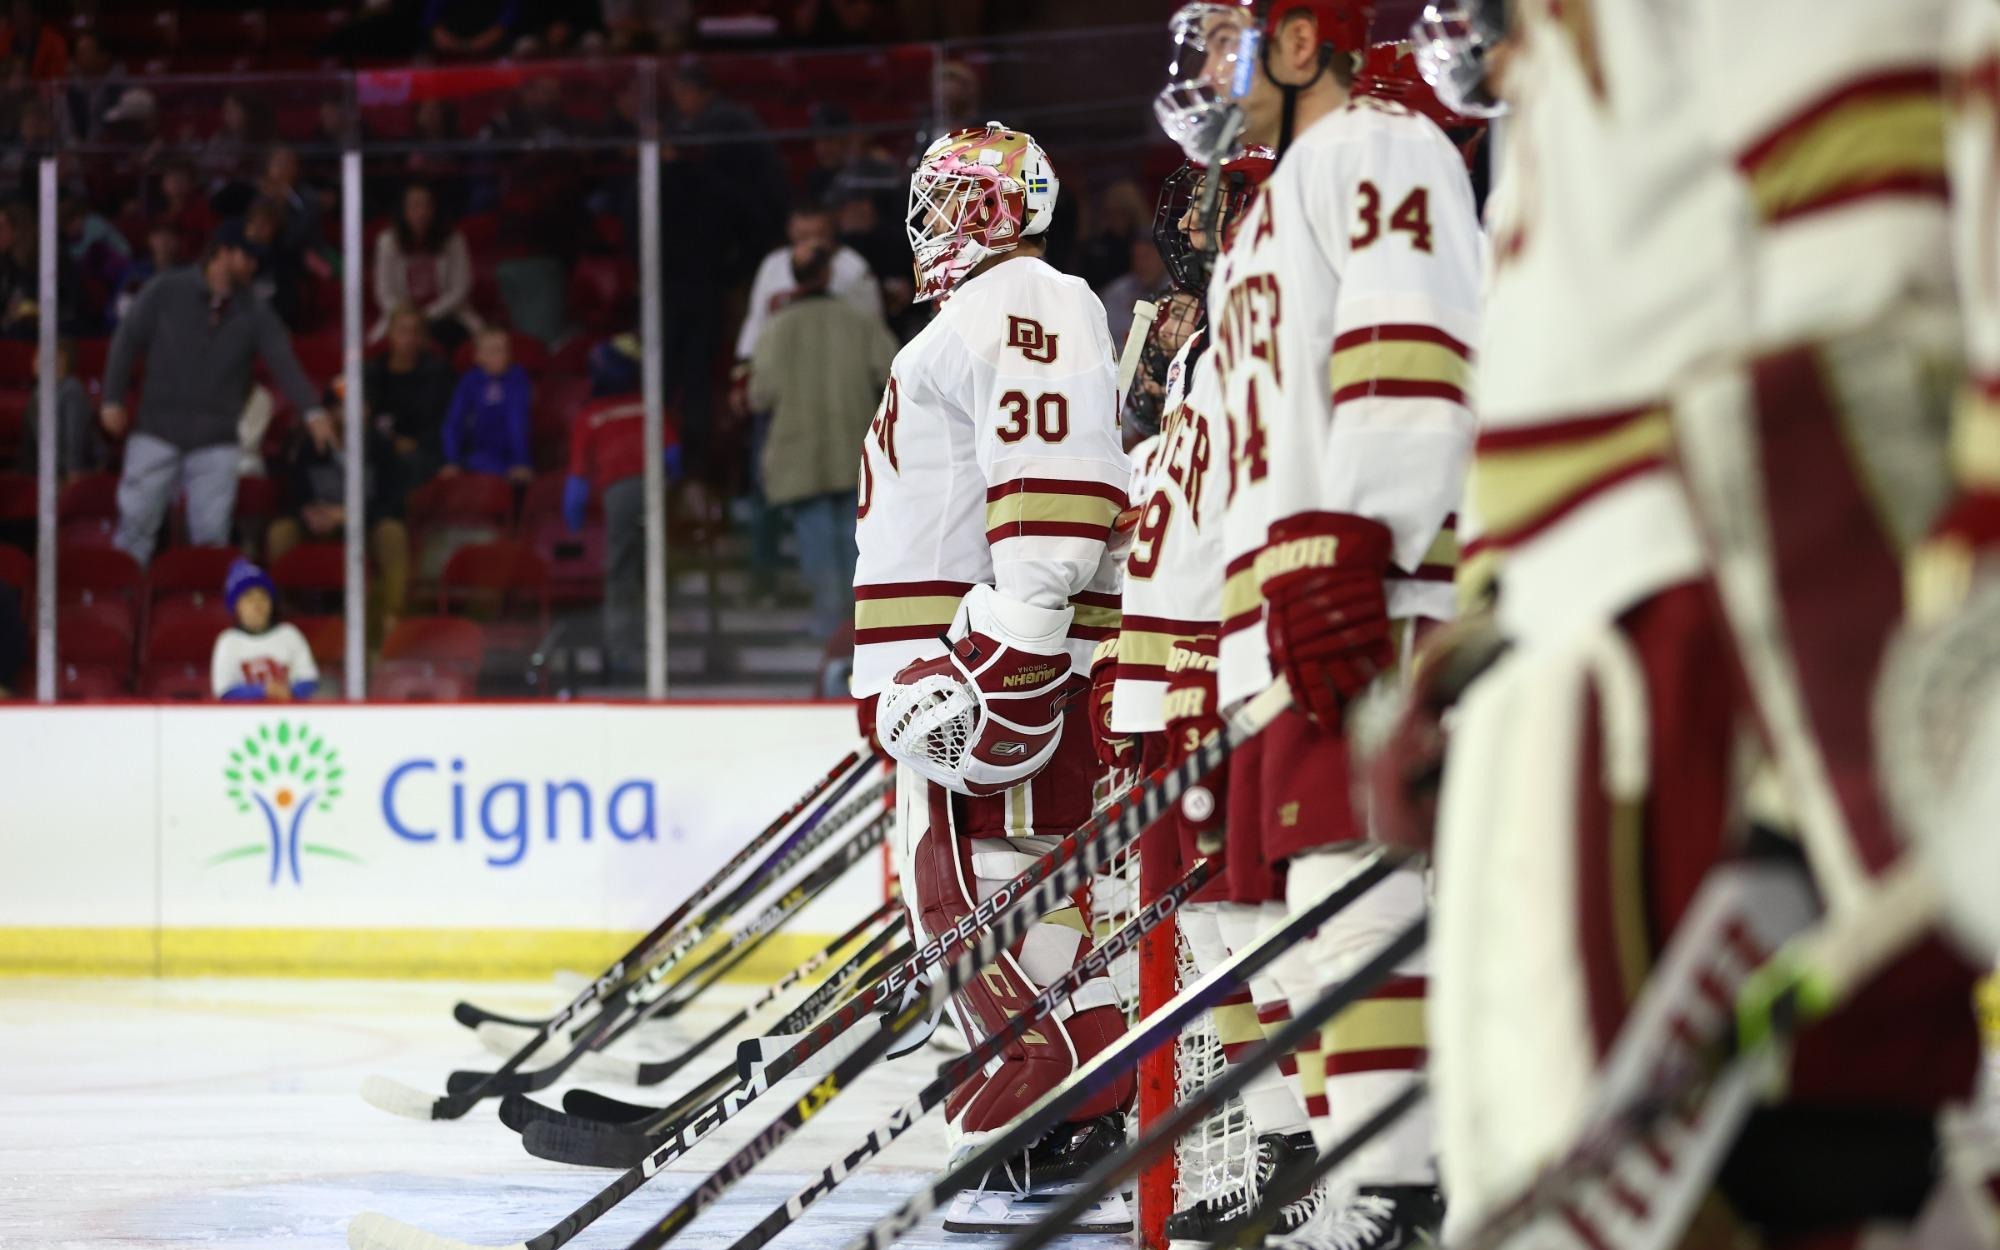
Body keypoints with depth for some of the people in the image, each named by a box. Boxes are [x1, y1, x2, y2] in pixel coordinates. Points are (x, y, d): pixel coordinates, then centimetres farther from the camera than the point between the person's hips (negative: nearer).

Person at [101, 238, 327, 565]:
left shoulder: (253, 310, 5)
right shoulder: (166, 291, 0)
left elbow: (282, 360, -5)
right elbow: (127, 342, 5)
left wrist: (312, 410, -18)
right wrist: (113, 400, -1)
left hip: (216, 441, 2)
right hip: (157, 433, -2)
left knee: (212, 537, -2)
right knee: (135, 525, -2)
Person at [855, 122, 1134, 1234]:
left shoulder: (1022, 304, -9)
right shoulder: (973, 315, 27)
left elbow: (1059, 497, -22)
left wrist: (1001, 660, -27)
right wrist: (912, 682, 32)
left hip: (1013, 662, -11)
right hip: (948, 669, 11)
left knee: (993, 898, -15)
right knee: (958, 896, 9)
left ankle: (1101, 1143, -16)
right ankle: (1035, 1143, 12)